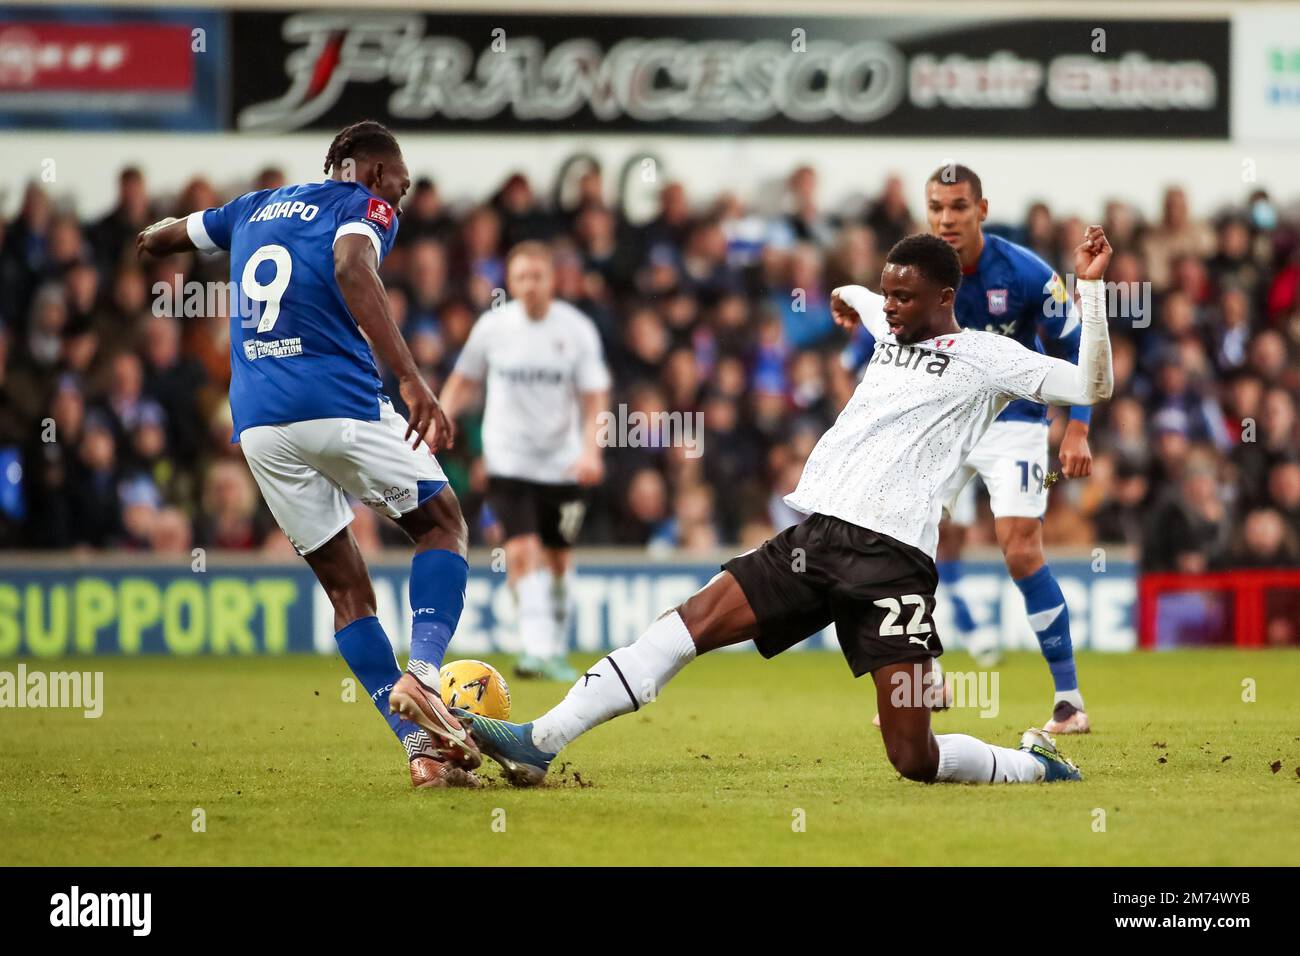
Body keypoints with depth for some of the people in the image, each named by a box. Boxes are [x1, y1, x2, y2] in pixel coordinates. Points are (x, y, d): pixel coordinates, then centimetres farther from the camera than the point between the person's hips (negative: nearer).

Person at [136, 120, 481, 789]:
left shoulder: (256, 207, 22)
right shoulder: (365, 207, 3)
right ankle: (421, 673, -11)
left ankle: (422, 747, 0)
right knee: (442, 525, 14)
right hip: (338, 403, -5)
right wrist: (411, 381, -28)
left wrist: (156, 235, 63)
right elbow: (352, 270, -20)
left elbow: (157, 238, 37)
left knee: (346, 587, 10)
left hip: (258, 425, 5)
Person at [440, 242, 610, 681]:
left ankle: (556, 648, 25)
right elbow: (464, 381, 13)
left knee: (558, 558, 9)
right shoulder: (492, 326, -2)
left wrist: (590, 450, -19)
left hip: (563, 463, 1)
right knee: (522, 551, -17)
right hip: (509, 459, -1)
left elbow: (595, 397, -4)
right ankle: (537, 648, -22)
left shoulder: (576, 329, -5)